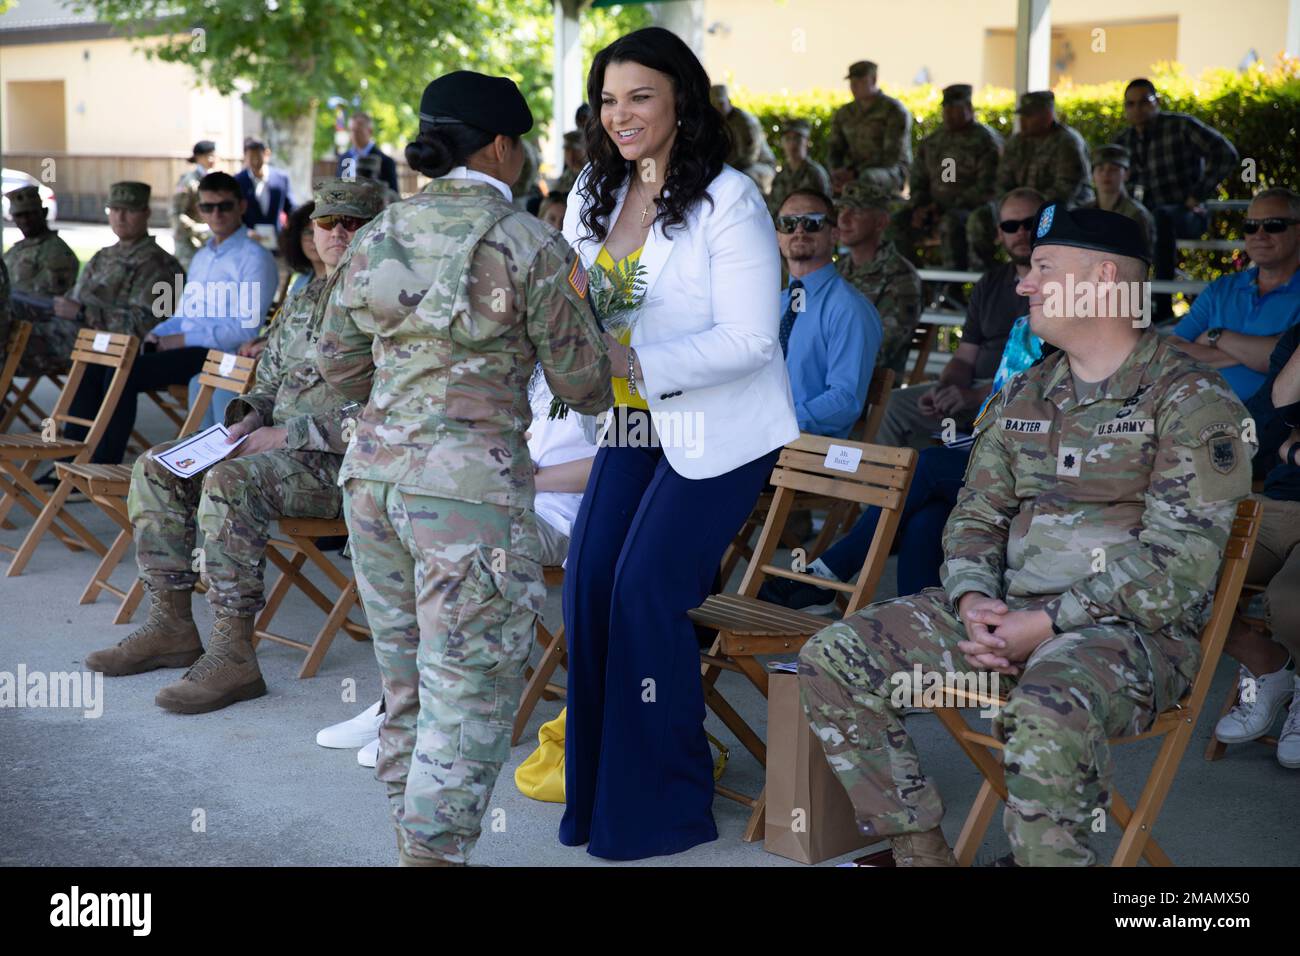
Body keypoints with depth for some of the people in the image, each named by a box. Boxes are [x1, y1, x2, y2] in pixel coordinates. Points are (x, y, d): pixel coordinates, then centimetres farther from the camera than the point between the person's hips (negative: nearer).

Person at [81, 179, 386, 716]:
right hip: (279, 447, 9)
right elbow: (269, 382, 27)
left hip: (345, 464, -9)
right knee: (156, 468, -1)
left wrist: (287, 435, -19)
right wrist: (251, 418, 3)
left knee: (230, 483, -34)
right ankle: (171, 625, 1)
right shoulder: (303, 302, 19)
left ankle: (232, 655, -30)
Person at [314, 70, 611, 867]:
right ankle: (435, 851, -1)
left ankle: (415, 839, 27)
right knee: (468, 697, 0)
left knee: (408, 687, 16)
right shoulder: (532, 246, -6)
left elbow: (341, 366, 17)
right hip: (471, 487, -6)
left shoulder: (377, 236, 9)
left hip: (376, 473, 6)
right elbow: (584, 385, -1)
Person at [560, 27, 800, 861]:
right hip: (634, 424, 7)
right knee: (589, 586, 0)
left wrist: (638, 364, -30)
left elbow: (751, 339, -21)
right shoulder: (592, 198, 7)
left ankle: (661, 802, 4)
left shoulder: (729, 202, -15)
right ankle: (597, 789, 17)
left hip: (718, 429, -7)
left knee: (646, 589, -12)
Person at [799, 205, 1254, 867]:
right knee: (832, 659, -9)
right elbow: (976, 514, 16)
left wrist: (1042, 625, -19)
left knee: (1048, 709, -41)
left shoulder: (1191, 401, -6)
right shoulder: (1023, 397, 16)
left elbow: (1178, 558, -15)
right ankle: (919, 849, -3)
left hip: (1131, 626, -7)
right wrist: (974, 600, -7)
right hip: (1008, 612, 7)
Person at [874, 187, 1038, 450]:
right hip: (978, 390, 8)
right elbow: (964, 359, 16)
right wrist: (944, 389, -7)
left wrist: (978, 395, -21)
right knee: (896, 404, -3)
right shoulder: (991, 283, 17)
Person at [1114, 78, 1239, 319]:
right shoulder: (1124, 141, 8)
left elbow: (1225, 154, -13)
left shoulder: (1180, 126, -7)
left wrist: (1198, 195, -15)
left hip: (1188, 215, -6)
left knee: (1162, 216, -38)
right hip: (1148, 215, 6)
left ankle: (1164, 306, -39)